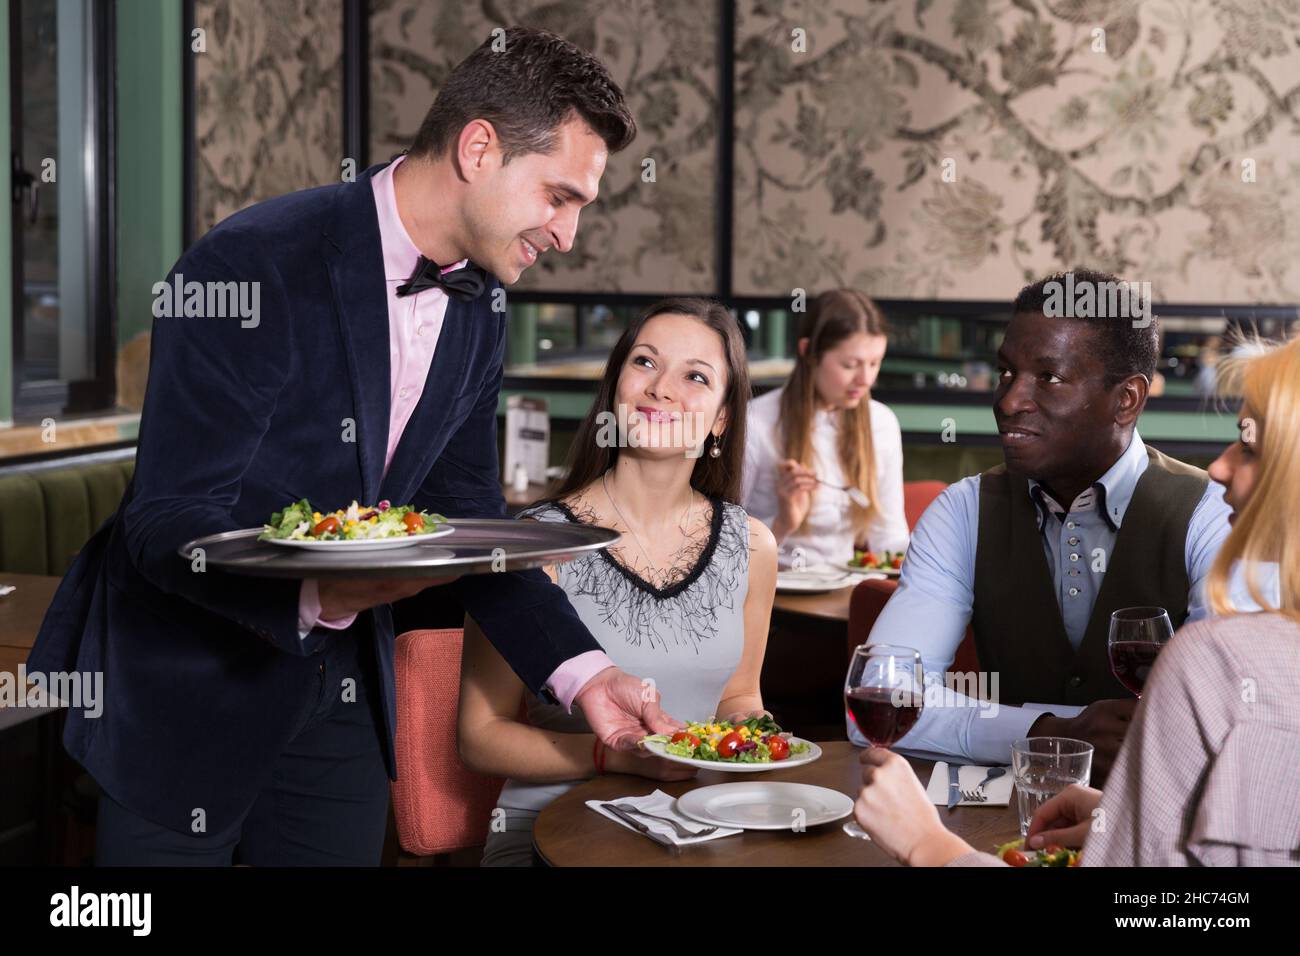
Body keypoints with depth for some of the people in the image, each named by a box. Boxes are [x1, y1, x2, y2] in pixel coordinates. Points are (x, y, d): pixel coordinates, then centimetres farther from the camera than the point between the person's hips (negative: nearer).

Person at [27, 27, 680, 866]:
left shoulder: (480, 312, 1)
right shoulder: (255, 264, -22)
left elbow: (468, 515, 6)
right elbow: (167, 522, -24)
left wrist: (583, 671, -6)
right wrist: (316, 592, -43)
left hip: (343, 691, 6)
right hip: (185, 685, -6)